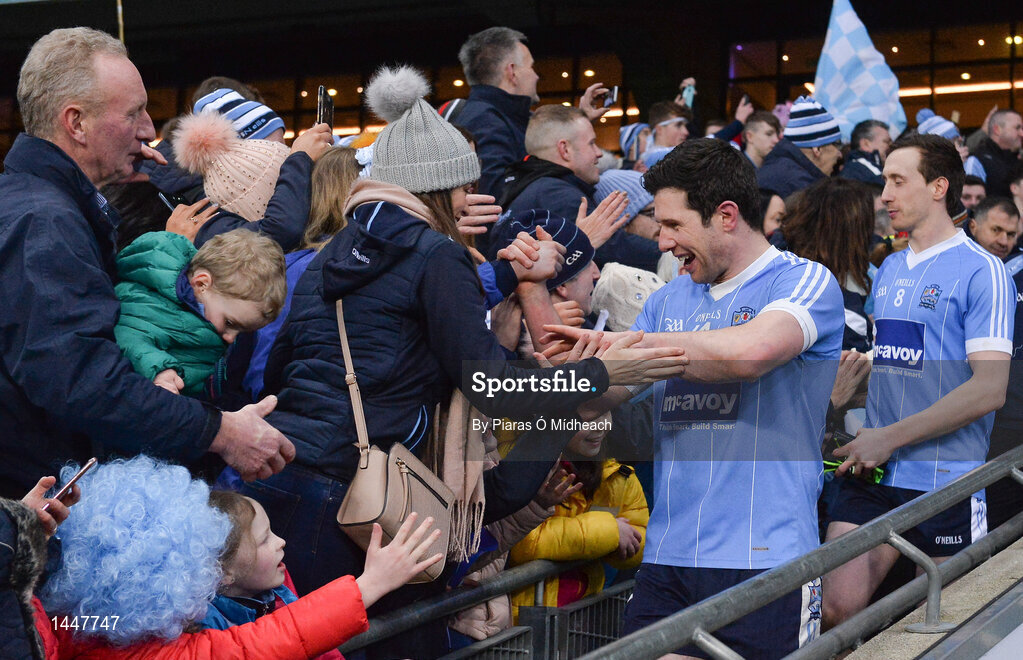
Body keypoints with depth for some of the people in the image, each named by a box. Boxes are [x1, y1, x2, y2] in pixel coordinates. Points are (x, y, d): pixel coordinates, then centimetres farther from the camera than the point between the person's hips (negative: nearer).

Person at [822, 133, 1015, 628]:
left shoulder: (981, 272, -7)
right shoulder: (889, 271, 15)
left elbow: (989, 389, -15)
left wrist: (891, 438, -16)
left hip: (947, 482, -5)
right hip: (873, 476, 5)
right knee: (835, 611, -5)